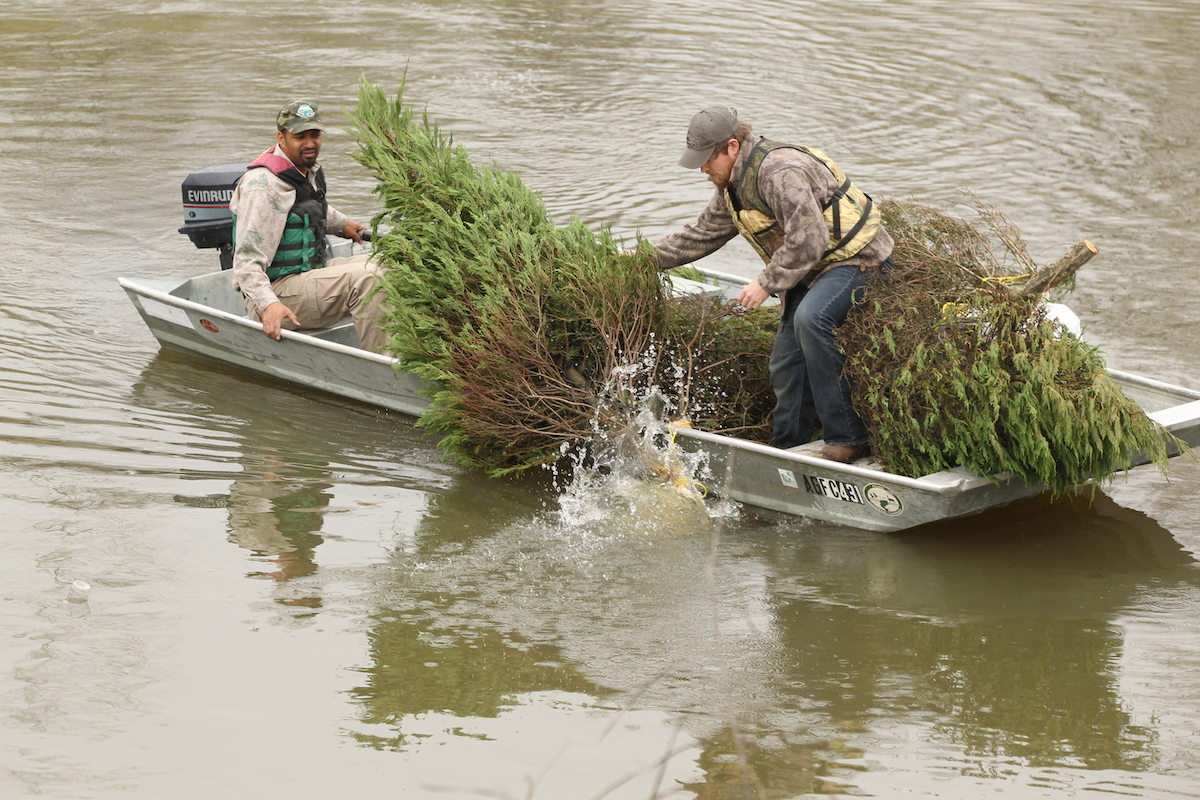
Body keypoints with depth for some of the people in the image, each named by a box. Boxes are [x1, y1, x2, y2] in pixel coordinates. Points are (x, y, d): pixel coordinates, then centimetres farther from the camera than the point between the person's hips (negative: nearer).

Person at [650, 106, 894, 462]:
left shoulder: (780, 172, -24)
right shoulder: (734, 185, 10)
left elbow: (809, 241, -28)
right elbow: (702, 234, 24)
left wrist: (767, 282, -20)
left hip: (857, 260, -10)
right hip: (811, 274, 10)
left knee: (810, 319, -34)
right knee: (786, 362, 4)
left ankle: (848, 437, -30)